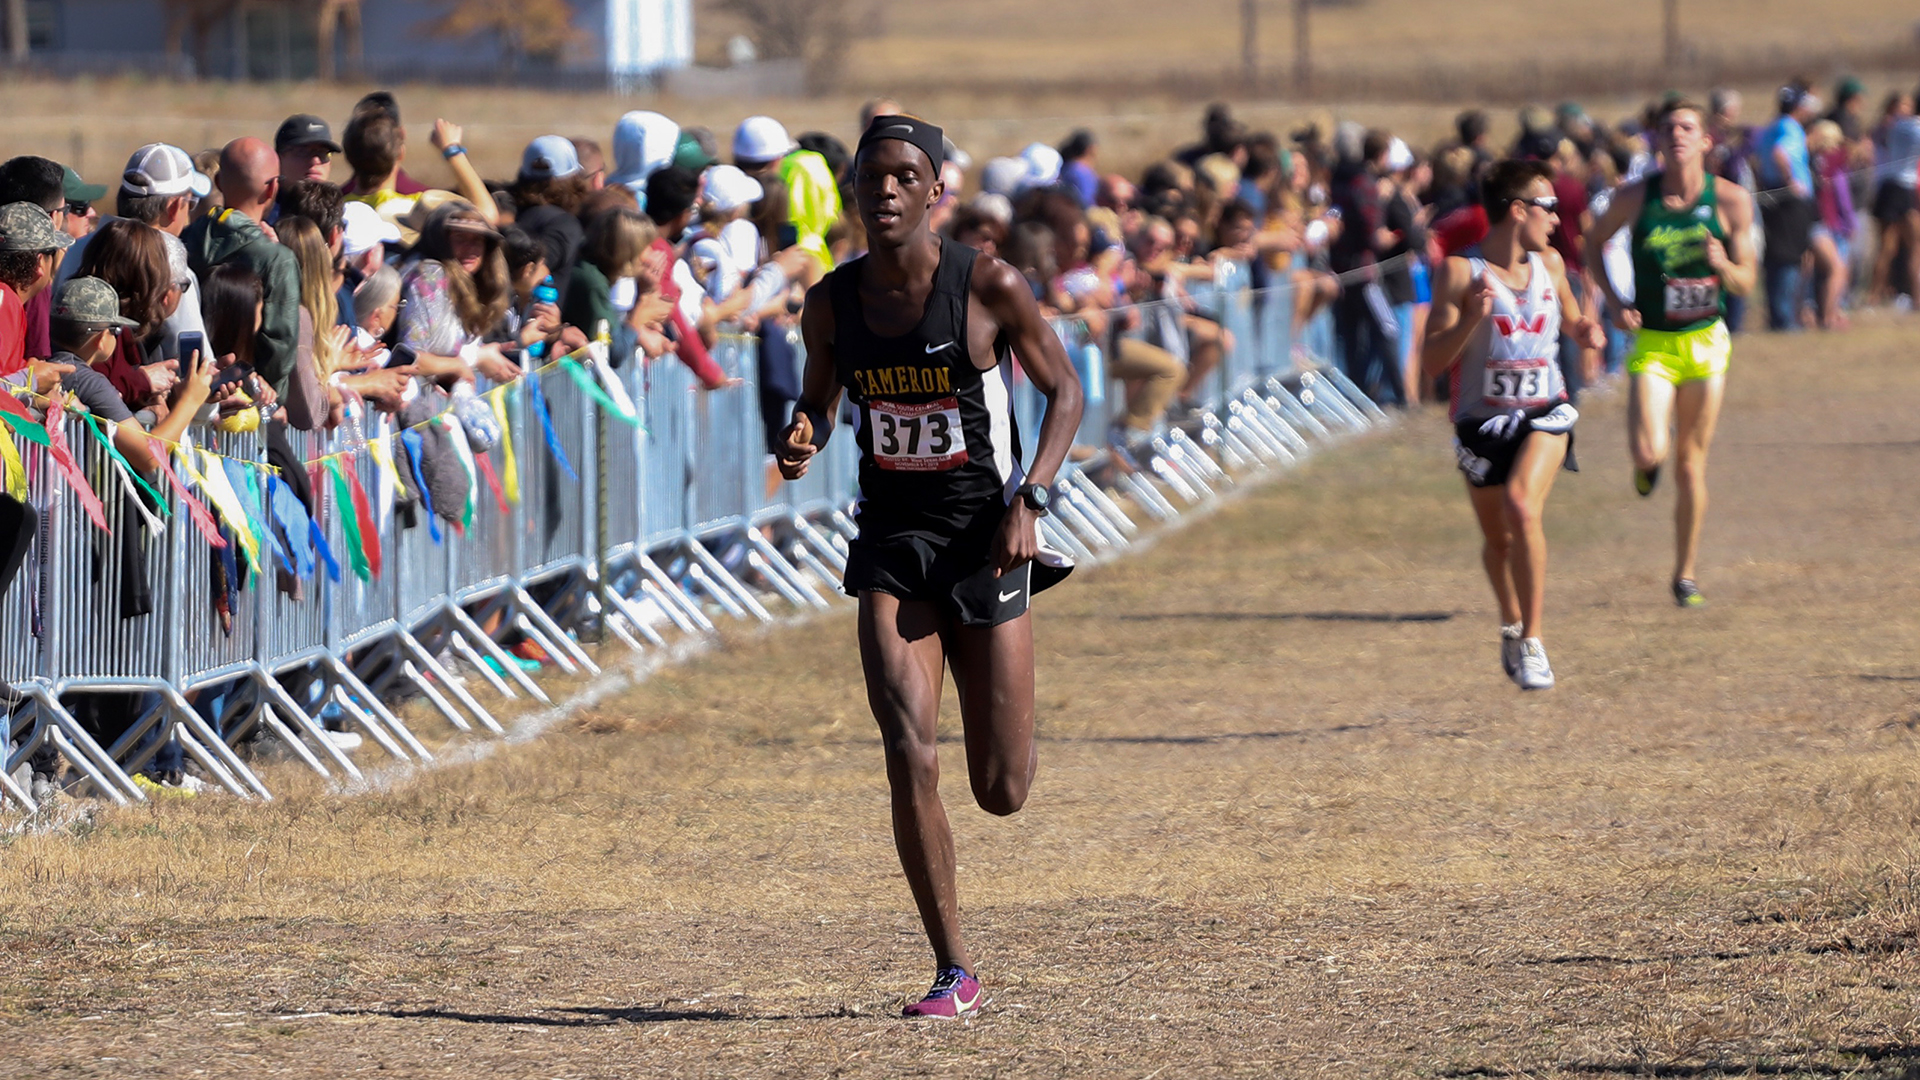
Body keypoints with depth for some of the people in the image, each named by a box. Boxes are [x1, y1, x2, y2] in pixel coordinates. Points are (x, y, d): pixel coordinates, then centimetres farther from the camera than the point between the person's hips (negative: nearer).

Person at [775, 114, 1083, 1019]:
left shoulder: (991, 288, -11)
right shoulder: (832, 302, -2)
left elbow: (1063, 391, -1)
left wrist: (1030, 498, -14)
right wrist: (800, 444, -11)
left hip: (985, 539, -1)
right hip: (891, 542, 1)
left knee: (1001, 793, 4)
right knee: (909, 755, -17)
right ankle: (953, 971, -7)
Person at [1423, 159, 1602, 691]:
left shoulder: (1549, 264, 4)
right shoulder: (1460, 272, -11)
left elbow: (1570, 318, 25)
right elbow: (1432, 362, -15)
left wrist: (1584, 330, 1)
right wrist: (1471, 318, -30)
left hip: (1544, 413, 1)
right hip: (1482, 421, -1)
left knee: (1521, 507, -25)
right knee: (1498, 540, 12)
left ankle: (1531, 641, -18)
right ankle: (1511, 623, 43)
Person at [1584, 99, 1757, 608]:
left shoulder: (1730, 200, -5)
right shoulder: (1635, 197, -7)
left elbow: (1745, 284, 0)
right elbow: (1593, 243, 10)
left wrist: (1722, 264, -23)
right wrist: (1614, 301, -4)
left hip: (1706, 342, 1)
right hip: (1651, 342, -1)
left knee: (1691, 461, 6)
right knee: (1649, 452, -18)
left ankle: (1685, 574, 21)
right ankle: (1647, 466, 22)